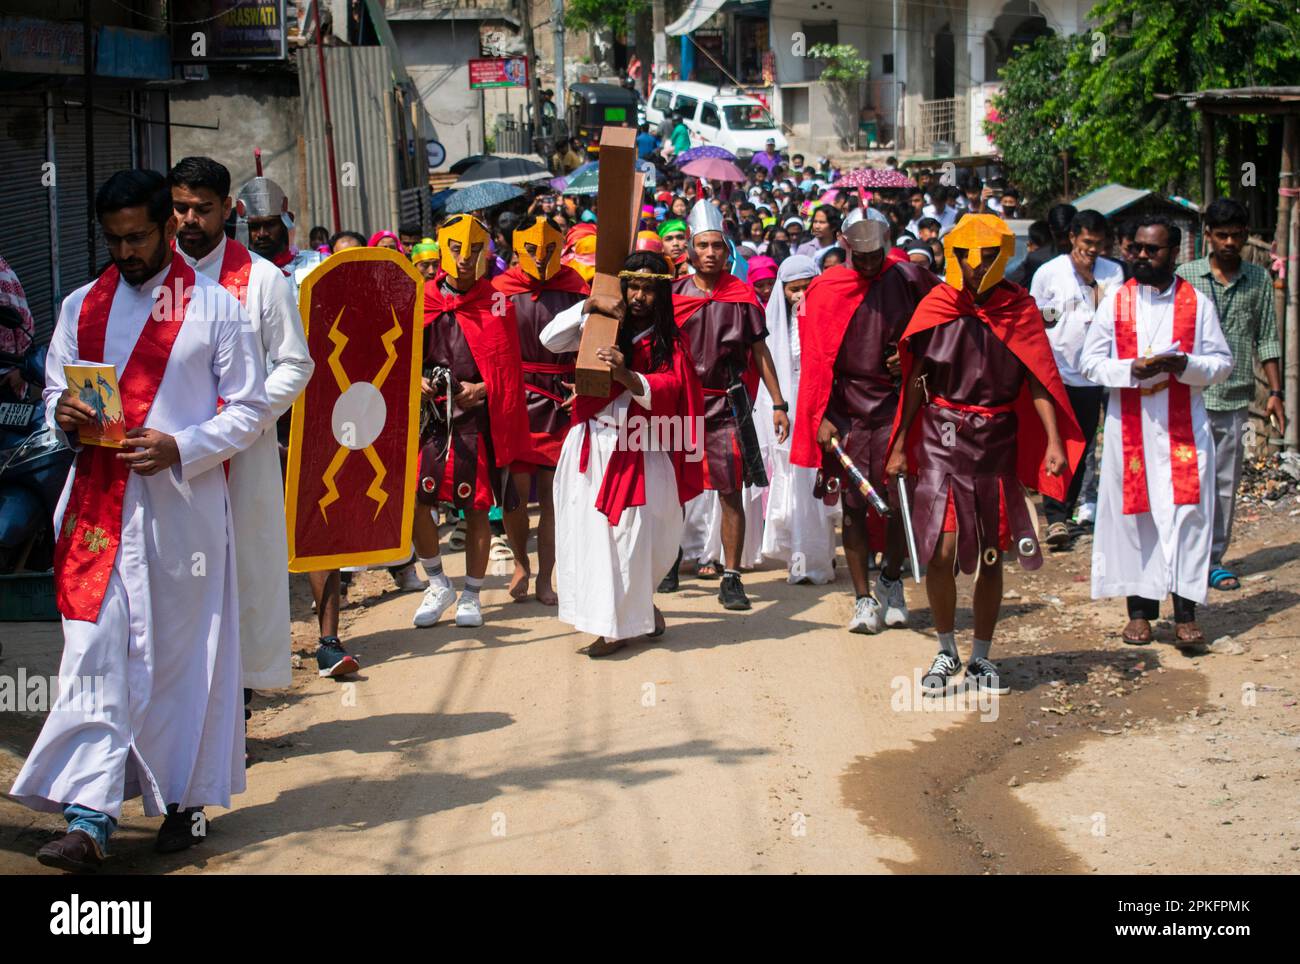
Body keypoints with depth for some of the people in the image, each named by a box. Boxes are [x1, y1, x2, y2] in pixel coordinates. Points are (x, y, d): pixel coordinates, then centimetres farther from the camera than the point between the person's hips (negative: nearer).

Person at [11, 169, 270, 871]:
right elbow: (55, 390, 19)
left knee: (181, 652, 5)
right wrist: (64, 413, -5)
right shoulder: (81, 307, 13)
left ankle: (183, 799, 18)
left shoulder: (214, 306, 2)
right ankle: (89, 819, -10)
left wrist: (182, 448, -15)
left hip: (181, 504, -2)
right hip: (97, 504, 2)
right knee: (93, 654, -6)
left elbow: (250, 407, 0)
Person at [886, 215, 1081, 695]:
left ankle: (981, 657, 22)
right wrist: (900, 444, 4)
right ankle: (946, 652, 12)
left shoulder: (1019, 309, 0)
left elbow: (1039, 380, -1)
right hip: (941, 438, -1)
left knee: (992, 556, 8)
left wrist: (1055, 442, -12)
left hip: (997, 440, 1)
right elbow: (916, 380, 6)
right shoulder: (937, 306, 0)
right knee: (941, 551, -9)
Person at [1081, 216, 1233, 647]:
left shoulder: (1197, 303, 5)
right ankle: (1140, 609, 12)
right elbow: (1091, 362, 4)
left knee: (1187, 515, -5)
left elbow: (1223, 363, 5)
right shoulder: (1115, 302, 6)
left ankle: (1185, 614, -1)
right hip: (1130, 428, 1)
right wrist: (1132, 369, -14)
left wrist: (1184, 365, -14)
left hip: (1184, 428, -1)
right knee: (1134, 515, 3)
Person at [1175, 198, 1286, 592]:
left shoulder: (1259, 279, 8)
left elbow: (1266, 340, 10)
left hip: (1236, 399, 3)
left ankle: (1213, 559, 15)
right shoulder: (1185, 275, 1)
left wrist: (1275, 391, 5)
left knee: (1226, 483, 7)